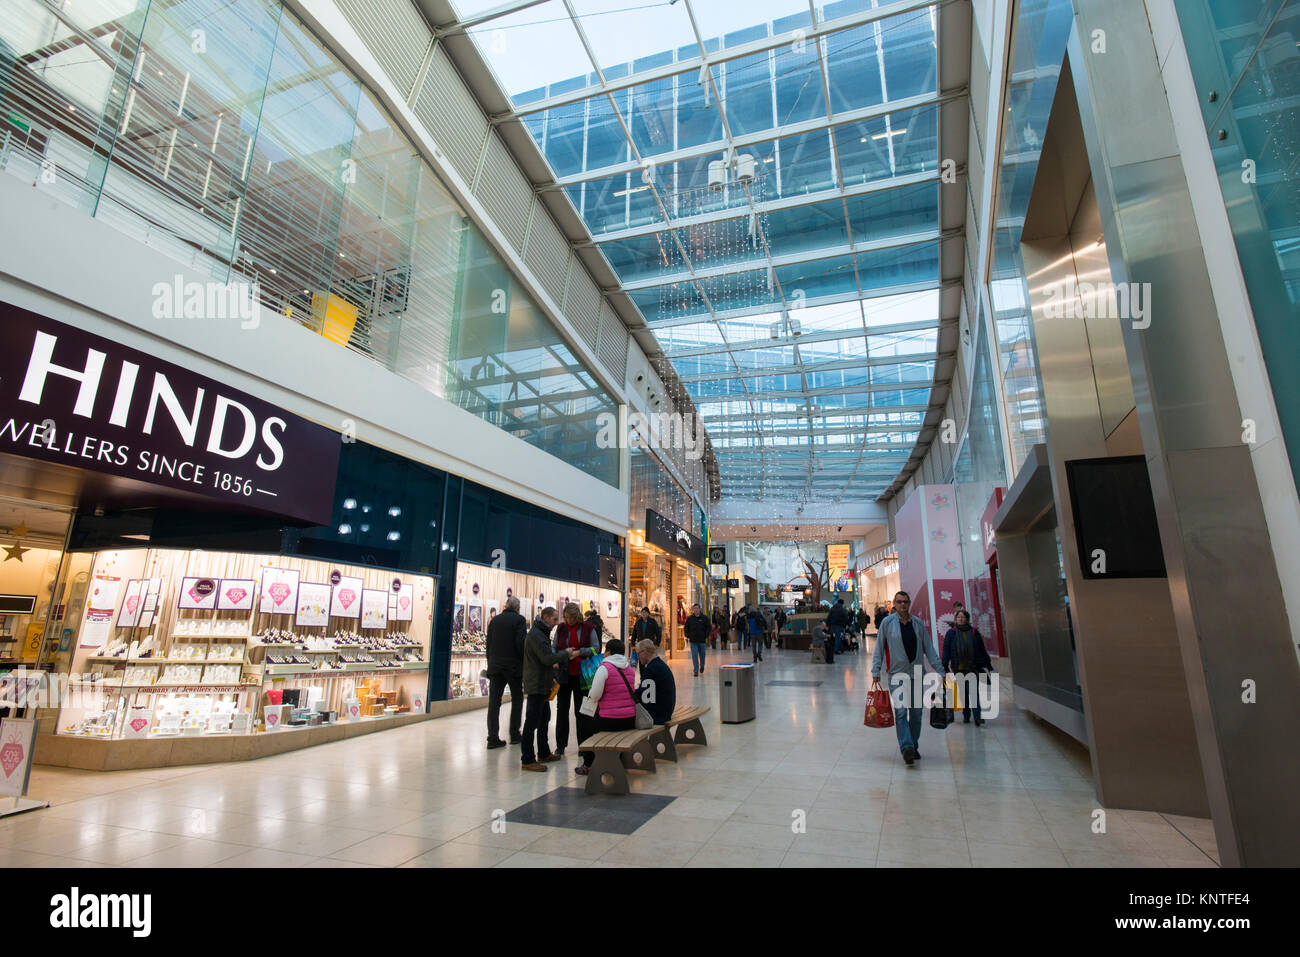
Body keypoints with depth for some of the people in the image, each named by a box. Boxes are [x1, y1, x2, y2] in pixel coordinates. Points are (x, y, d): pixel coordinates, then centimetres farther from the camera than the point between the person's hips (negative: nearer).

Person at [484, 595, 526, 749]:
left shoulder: (494, 620, 9)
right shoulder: (519, 619, -7)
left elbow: (488, 644, 10)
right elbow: (521, 643, -14)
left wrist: (490, 663, 15)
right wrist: (524, 662, -2)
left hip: (495, 666, 4)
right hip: (514, 666, -4)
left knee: (494, 702, 4)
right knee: (517, 699, 12)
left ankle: (493, 737, 2)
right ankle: (514, 735, 16)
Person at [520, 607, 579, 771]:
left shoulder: (541, 633, 17)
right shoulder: (535, 634, -17)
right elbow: (547, 658, -22)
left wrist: (551, 677, 16)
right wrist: (566, 654, -11)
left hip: (542, 685, 11)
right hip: (536, 685, -11)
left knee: (544, 719, 18)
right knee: (532, 722, -4)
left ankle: (544, 753, 29)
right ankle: (527, 759, 2)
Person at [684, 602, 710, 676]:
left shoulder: (704, 618, 0)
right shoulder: (690, 618, 2)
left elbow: (709, 627, 6)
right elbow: (686, 628, 11)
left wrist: (706, 636, -2)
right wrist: (688, 636, 0)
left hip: (702, 640, 0)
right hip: (693, 641, 0)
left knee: (702, 655, 12)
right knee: (694, 656, -4)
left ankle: (702, 666, 39)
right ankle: (696, 671, 1)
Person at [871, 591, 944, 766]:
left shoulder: (918, 624, 7)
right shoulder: (887, 622, -1)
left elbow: (929, 649, 11)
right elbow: (879, 649, 1)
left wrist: (940, 671, 5)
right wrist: (875, 673, -4)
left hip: (917, 674, 3)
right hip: (897, 674, -3)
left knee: (916, 712, 8)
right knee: (900, 711, -13)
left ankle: (913, 746, 23)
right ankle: (906, 748, -15)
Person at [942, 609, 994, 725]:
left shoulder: (974, 632, 7)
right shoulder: (951, 633, 4)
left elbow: (982, 649, 12)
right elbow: (946, 650, 2)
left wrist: (988, 664, 12)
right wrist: (945, 667, -3)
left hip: (974, 667, 0)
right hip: (959, 669, 0)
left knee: (974, 691, -10)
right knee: (964, 693, 8)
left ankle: (977, 716, -13)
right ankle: (966, 714, 21)